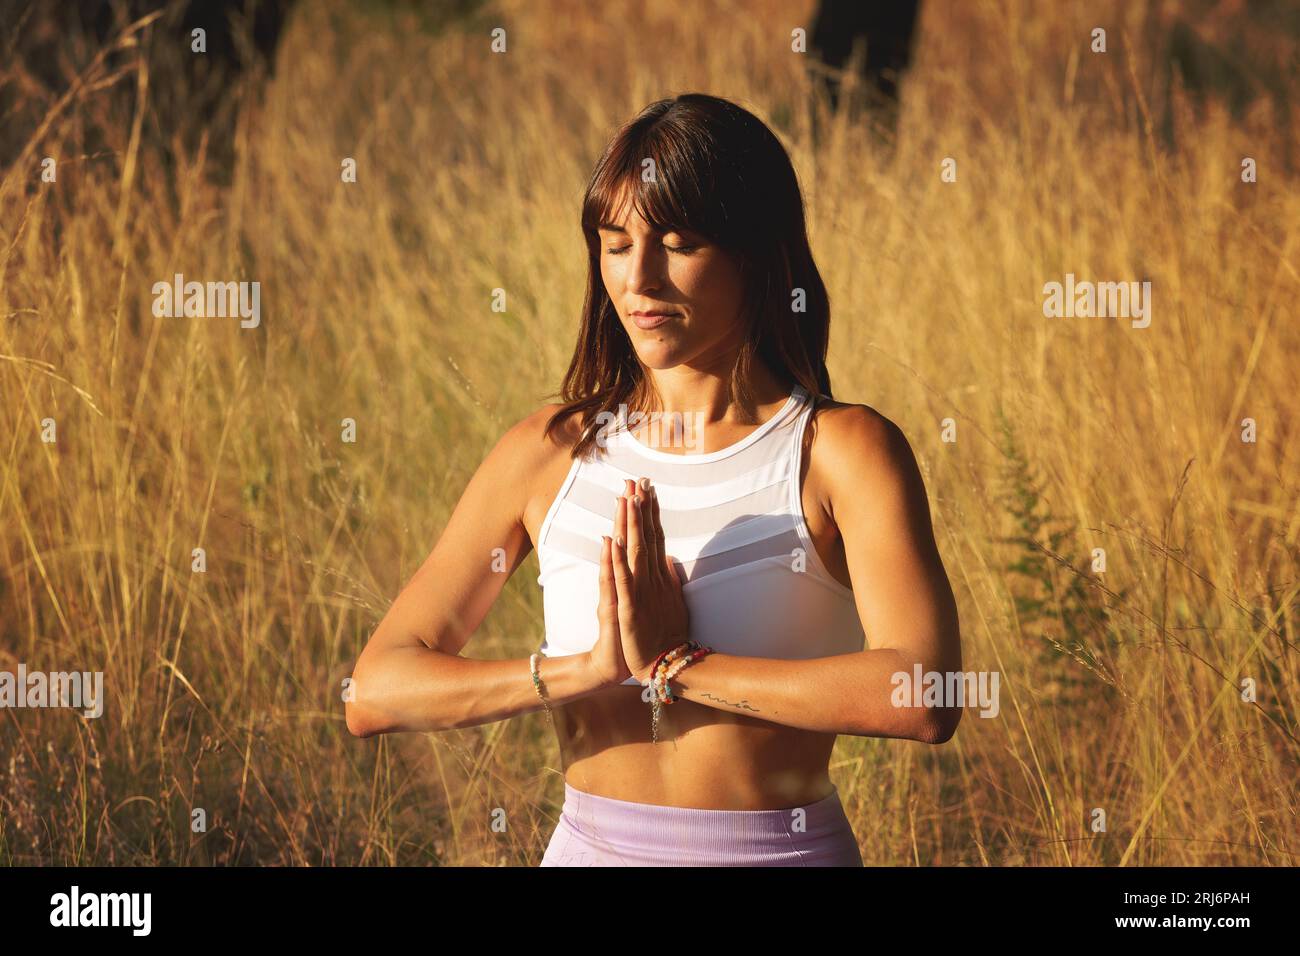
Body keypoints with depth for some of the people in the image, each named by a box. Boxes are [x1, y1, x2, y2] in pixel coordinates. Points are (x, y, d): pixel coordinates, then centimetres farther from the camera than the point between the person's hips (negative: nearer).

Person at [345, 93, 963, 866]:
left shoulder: (841, 451, -5)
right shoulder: (550, 451, 3)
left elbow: (923, 699, -20)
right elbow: (375, 693, -1)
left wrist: (675, 664, -14)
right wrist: (587, 667, -14)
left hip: (781, 852, -3)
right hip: (591, 845, 3)